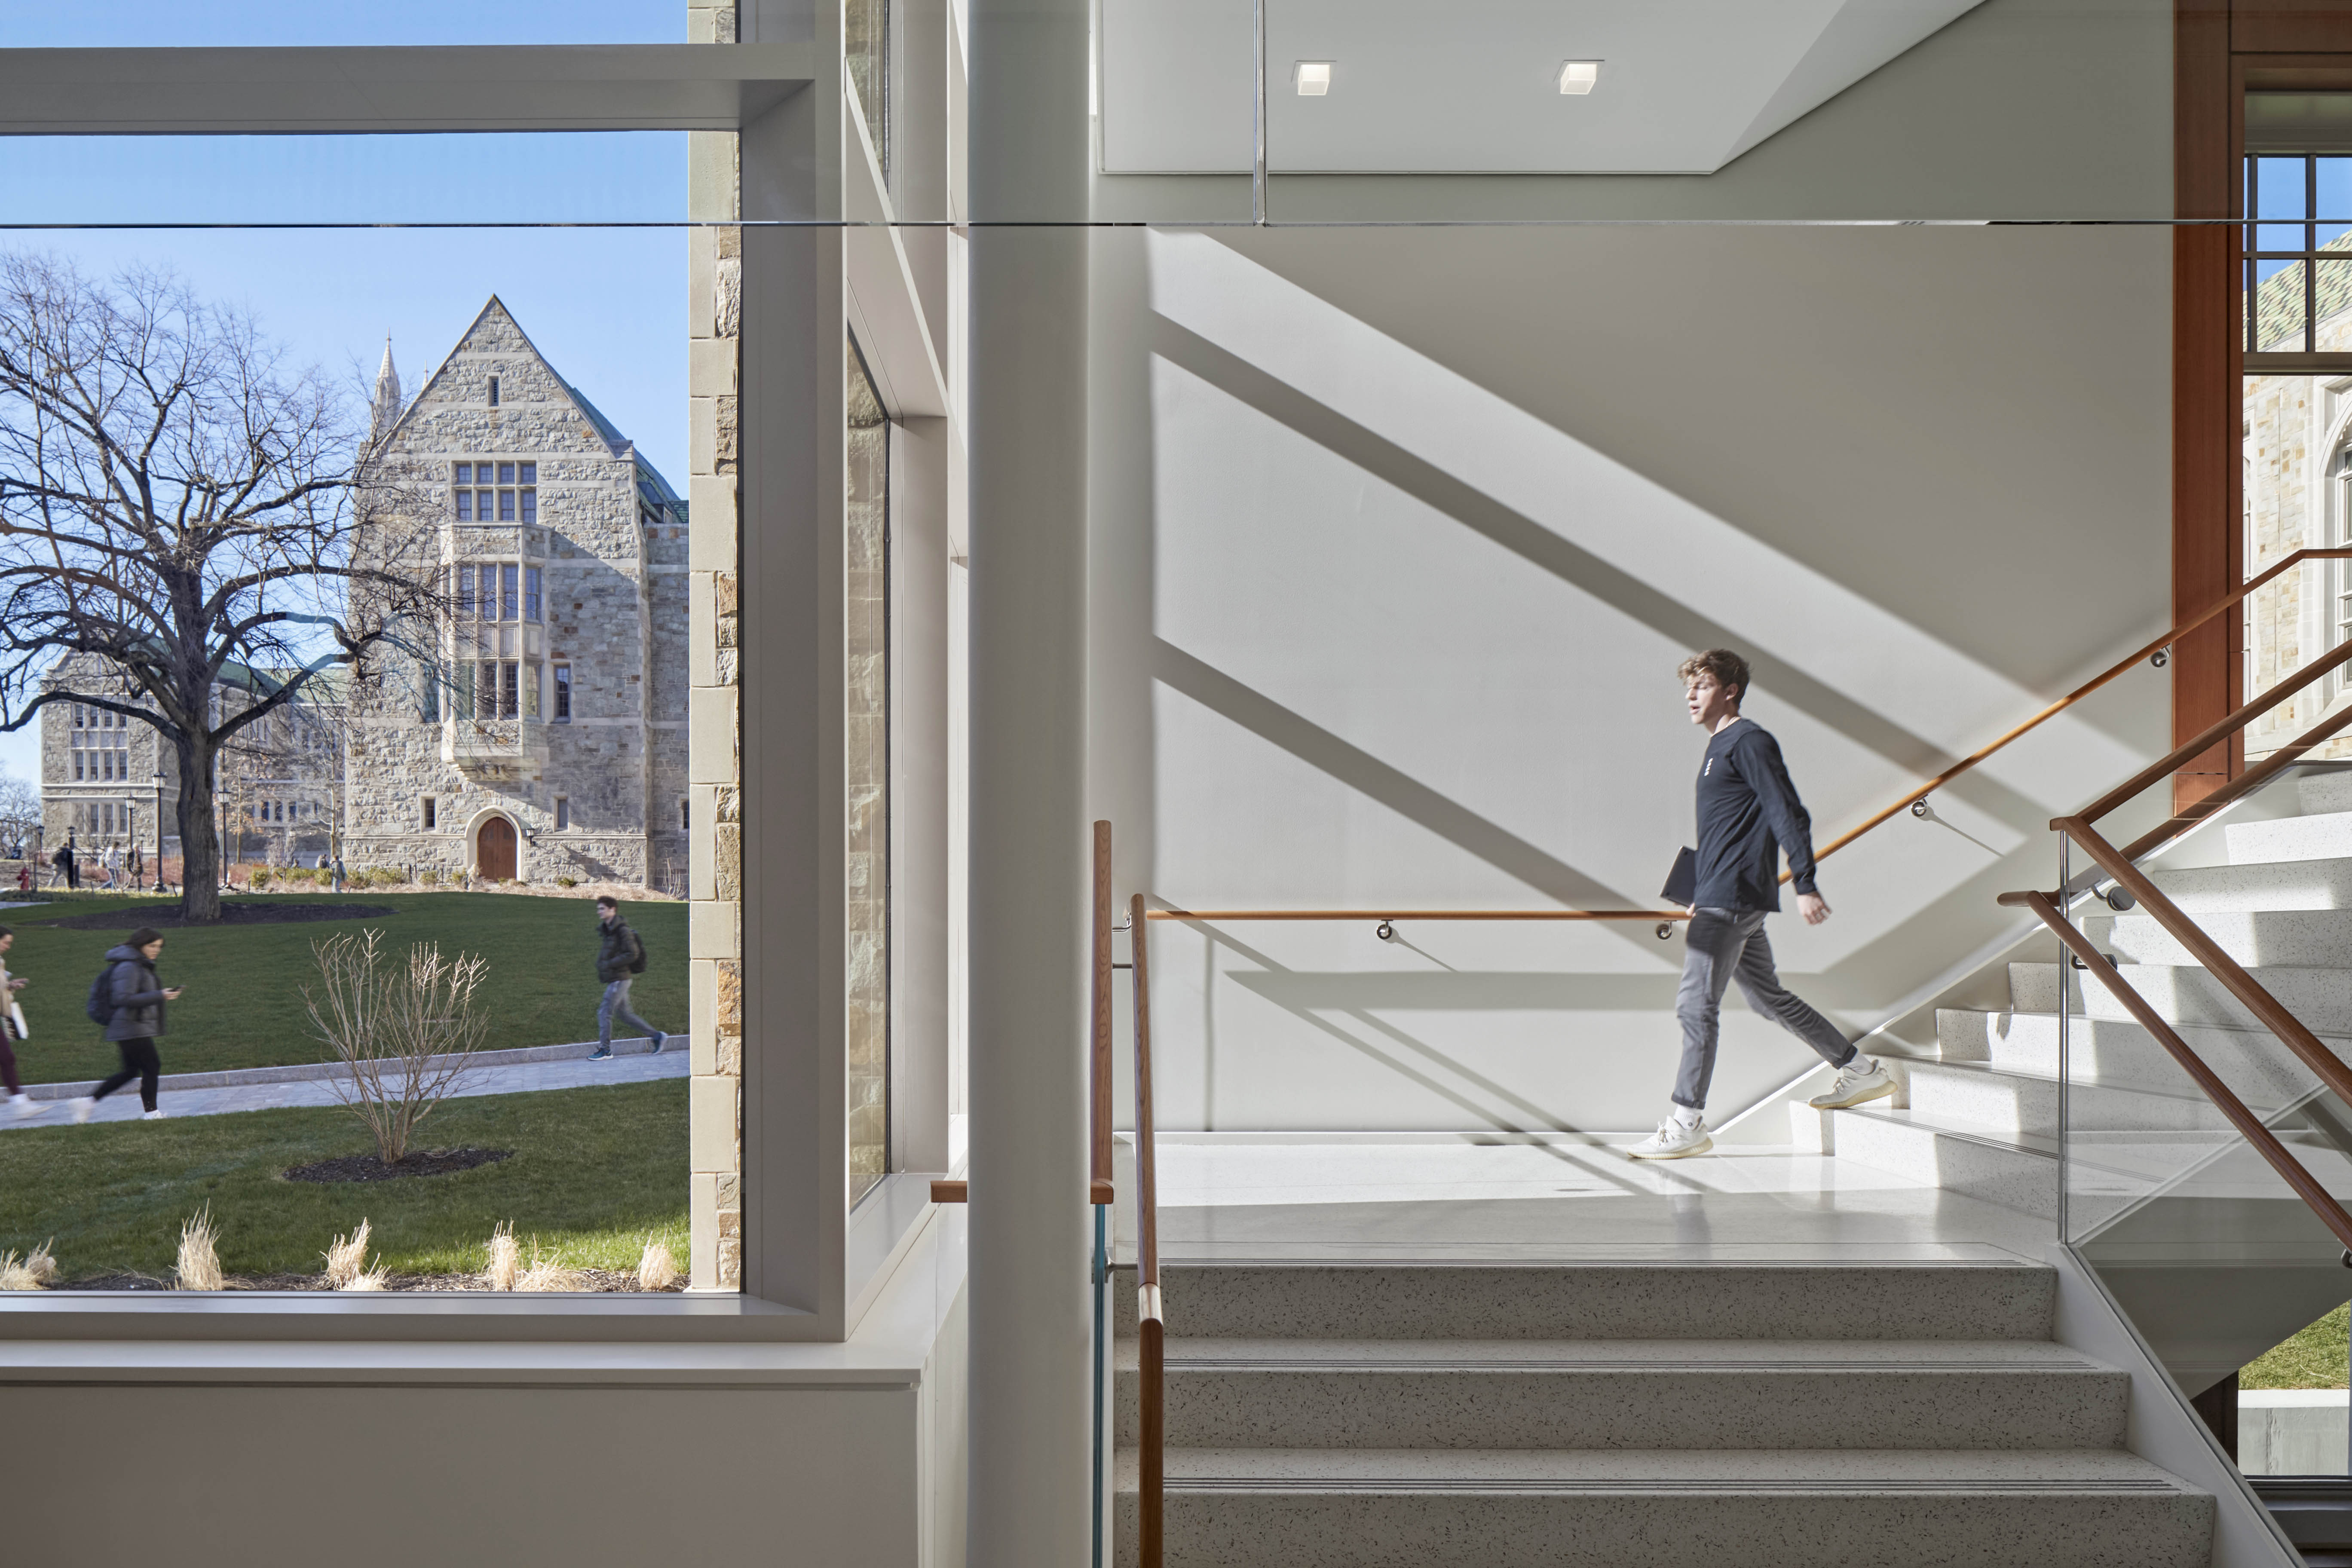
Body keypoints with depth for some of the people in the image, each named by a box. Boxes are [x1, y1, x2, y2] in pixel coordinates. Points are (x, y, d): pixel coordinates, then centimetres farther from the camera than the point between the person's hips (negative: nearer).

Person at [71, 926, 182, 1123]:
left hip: (137, 1029, 10)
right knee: (152, 1067, -4)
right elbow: (124, 999, -25)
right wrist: (159, 996, -27)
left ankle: (88, 1101, 17)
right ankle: (152, 1113, 4)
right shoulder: (128, 967, -17)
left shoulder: (141, 966, 15)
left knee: (130, 1071, 14)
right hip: (132, 1029, -10)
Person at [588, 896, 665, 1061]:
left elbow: (633, 954, -20)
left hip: (620, 979, -9)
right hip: (613, 979, 9)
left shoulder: (622, 931, -15)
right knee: (625, 1014, 11)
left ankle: (605, 1049, 1)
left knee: (604, 1012, -7)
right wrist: (600, 964, 9)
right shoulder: (606, 931, 13)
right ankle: (658, 1036, 17)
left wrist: (609, 964, -20)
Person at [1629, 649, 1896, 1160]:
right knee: (1769, 996, 17)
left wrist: (1805, 885, -21)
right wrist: (1701, 897, 26)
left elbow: (1789, 815, -15)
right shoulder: (1719, 747, 19)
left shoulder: (1749, 742, -10)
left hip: (1733, 898, -10)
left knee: (1696, 1004, -9)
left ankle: (1687, 1122, -4)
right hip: (1722, 898, 10)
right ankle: (1861, 1072, 29)